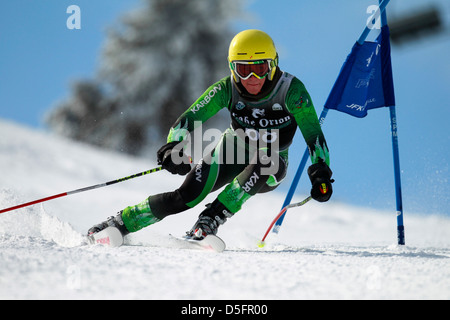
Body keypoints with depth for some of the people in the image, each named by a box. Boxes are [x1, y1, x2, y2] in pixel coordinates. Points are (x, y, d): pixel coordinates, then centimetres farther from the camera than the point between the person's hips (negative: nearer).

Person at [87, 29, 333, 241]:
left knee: (261, 164, -39)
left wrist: (321, 173, -41)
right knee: (187, 196, -21)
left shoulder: (291, 90, -24)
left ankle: (210, 222, -36)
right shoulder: (227, 89, -18)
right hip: (232, 153, 1)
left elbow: (313, 135, -26)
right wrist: (174, 146, -42)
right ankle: (121, 222, -5)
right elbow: (190, 118, -22)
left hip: (270, 168, -1)